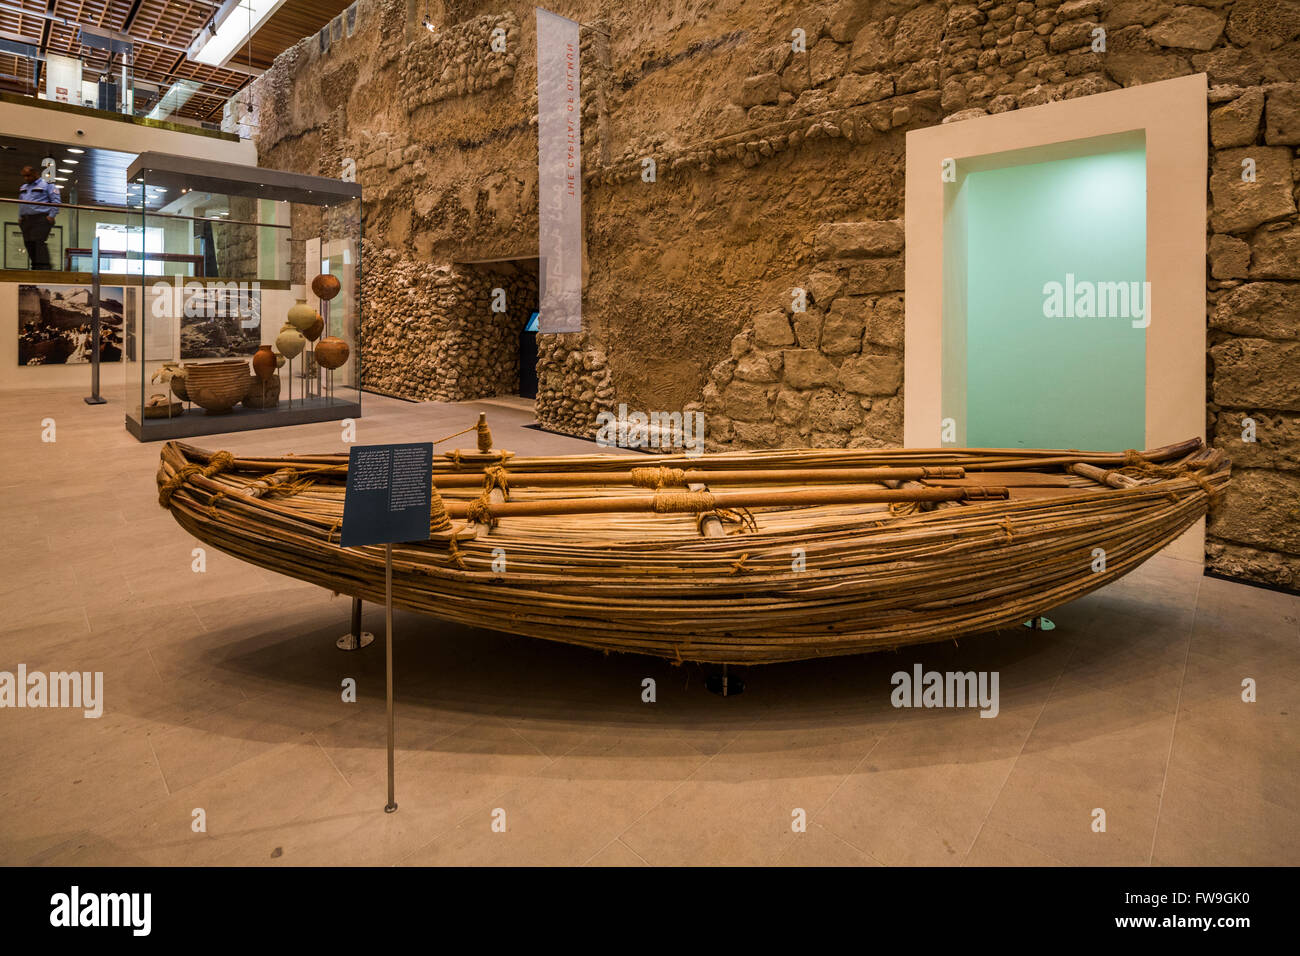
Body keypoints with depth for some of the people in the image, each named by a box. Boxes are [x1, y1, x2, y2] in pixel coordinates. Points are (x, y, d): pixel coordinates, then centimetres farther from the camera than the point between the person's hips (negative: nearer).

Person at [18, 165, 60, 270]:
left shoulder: (47, 184, 1)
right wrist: (20, 217, 17)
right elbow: (20, 203, 29)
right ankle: (35, 266, 7)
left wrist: (52, 215, -13)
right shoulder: (23, 187, 23)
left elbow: (55, 201, -5)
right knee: (29, 244, 3)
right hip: (26, 220, 8)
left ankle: (44, 266, -23)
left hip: (41, 218, -7)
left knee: (39, 242, -19)